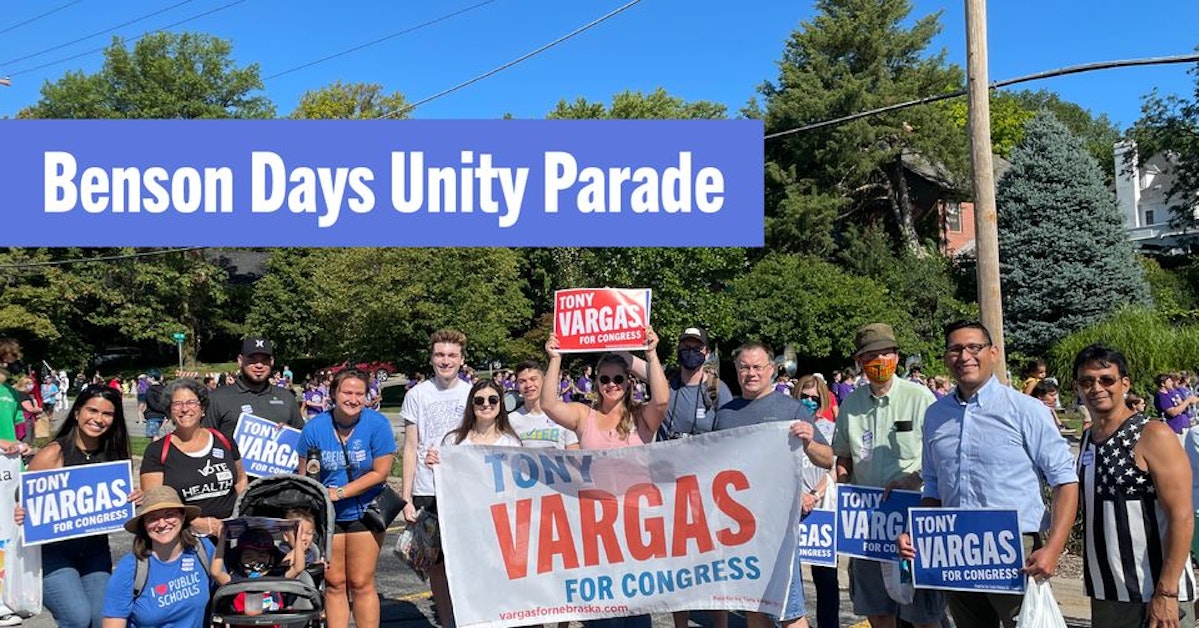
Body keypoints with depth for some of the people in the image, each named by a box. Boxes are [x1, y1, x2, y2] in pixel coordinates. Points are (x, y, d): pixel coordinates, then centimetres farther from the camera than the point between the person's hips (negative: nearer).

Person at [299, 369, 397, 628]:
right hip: (326, 514, 2)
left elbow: (380, 473, -12)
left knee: (361, 584, 0)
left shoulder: (377, 424, -12)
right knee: (334, 583, 8)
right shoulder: (314, 428, -6)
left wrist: (340, 492, -16)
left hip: (364, 512, -2)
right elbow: (302, 474, 1)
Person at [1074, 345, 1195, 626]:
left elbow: (1182, 517, -15)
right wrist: (1092, 576, 8)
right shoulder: (1087, 440, 8)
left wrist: (1167, 593, -19)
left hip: (1152, 596, -6)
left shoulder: (1153, 436, -11)